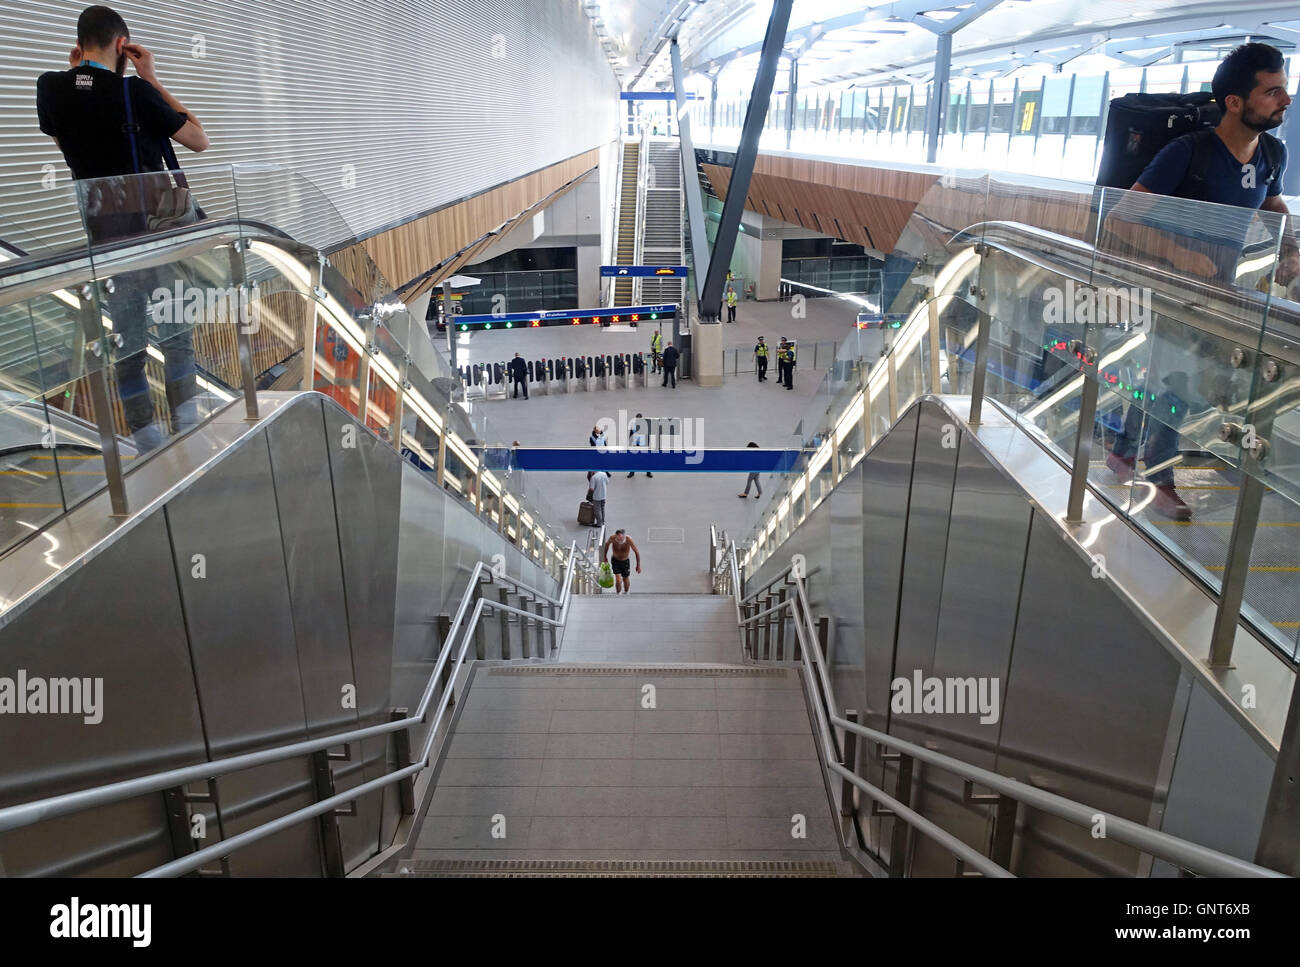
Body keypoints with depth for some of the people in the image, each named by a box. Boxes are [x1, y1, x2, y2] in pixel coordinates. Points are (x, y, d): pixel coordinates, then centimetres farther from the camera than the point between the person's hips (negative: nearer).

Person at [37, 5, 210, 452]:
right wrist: (152, 80, 2)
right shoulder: (134, 90, -11)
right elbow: (199, 140, -1)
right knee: (176, 329, 8)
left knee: (127, 333, 8)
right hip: (159, 222, -3)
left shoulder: (51, 86, 1)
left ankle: (146, 435, 9)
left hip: (105, 227, 3)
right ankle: (187, 425, 9)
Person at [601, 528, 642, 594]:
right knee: (618, 581, -15)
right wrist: (605, 556, 9)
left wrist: (638, 565, -11)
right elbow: (607, 544, -3)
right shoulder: (612, 538, -28)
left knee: (626, 580, 17)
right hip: (615, 561, -1)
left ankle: (626, 593, 46)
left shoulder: (629, 540, -30)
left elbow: (636, 551, -16)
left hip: (625, 562, 1)